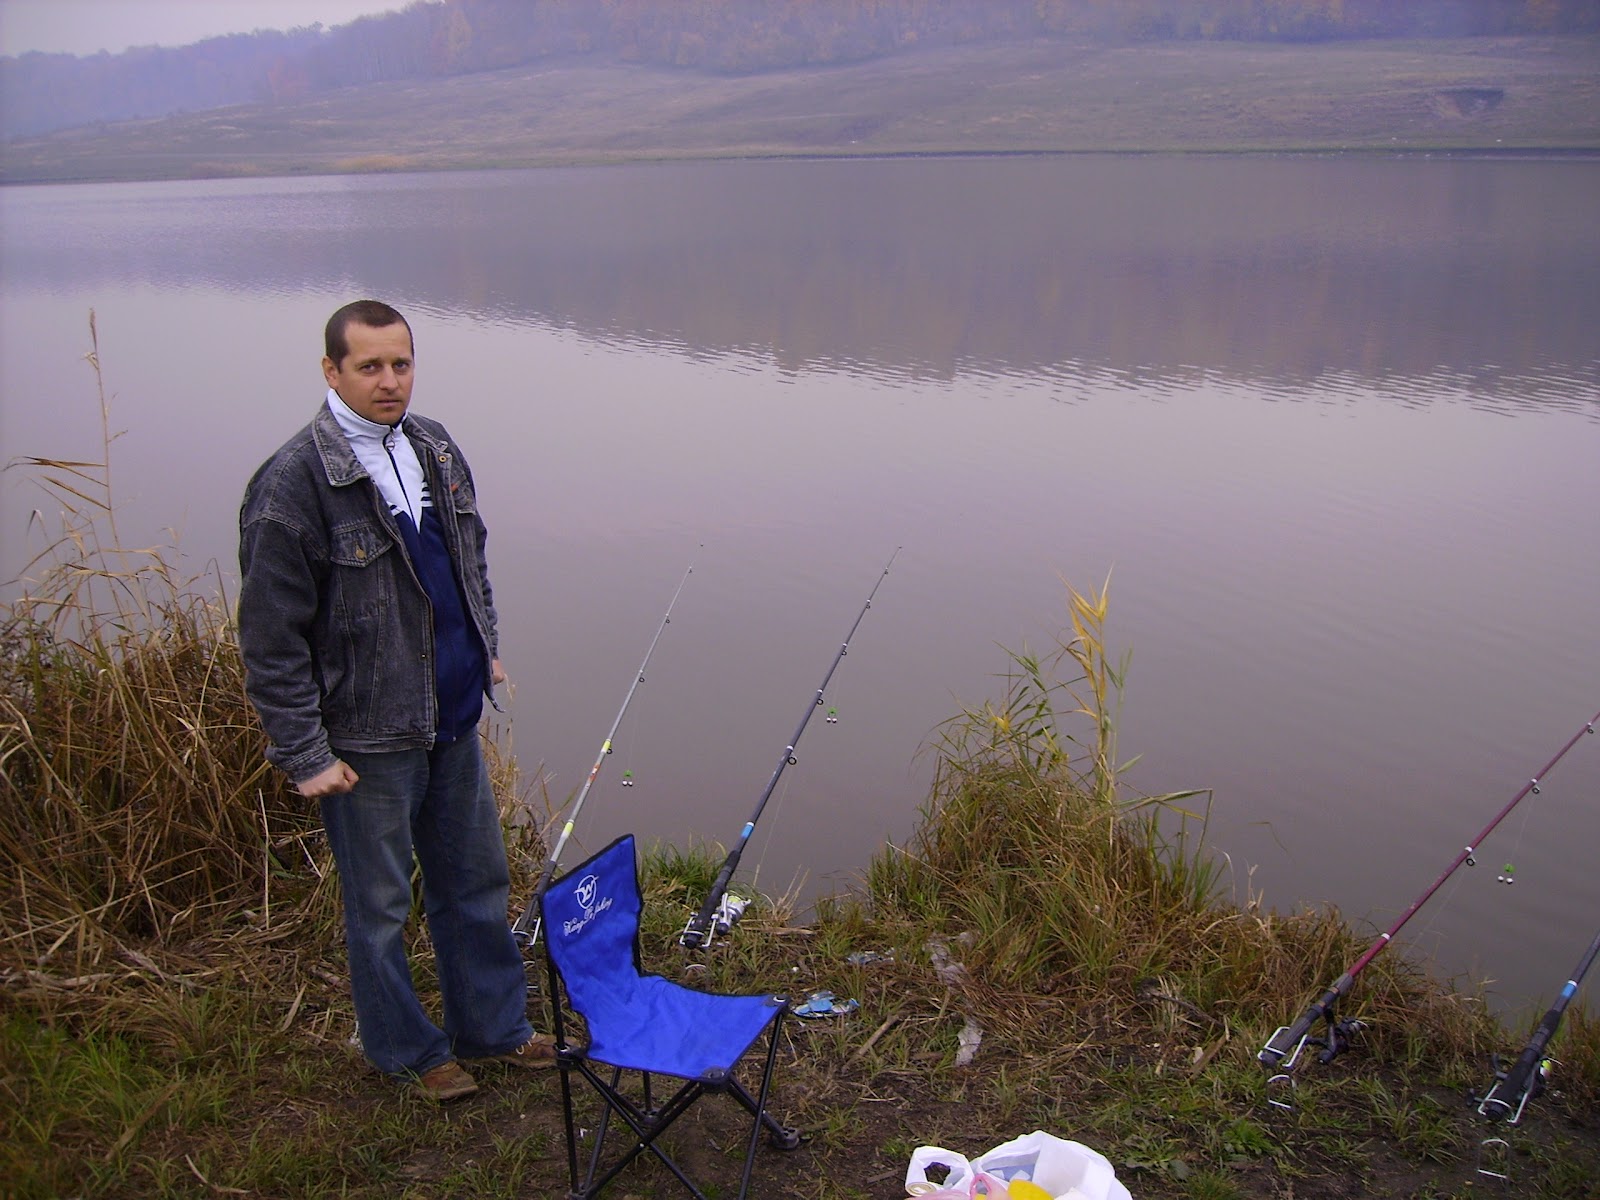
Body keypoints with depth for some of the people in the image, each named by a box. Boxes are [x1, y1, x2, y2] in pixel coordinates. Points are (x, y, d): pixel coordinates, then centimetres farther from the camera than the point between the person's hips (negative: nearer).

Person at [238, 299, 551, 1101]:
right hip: (366, 738, -7)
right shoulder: (292, 485, -18)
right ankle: (405, 1049, 32)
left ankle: (492, 1026, 38)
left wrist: (483, 648, 21)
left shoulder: (434, 448, 4)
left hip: (453, 714, 7)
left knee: (475, 880, 19)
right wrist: (304, 752, -16)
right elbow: (271, 637, -17)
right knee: (380, 905, 10)